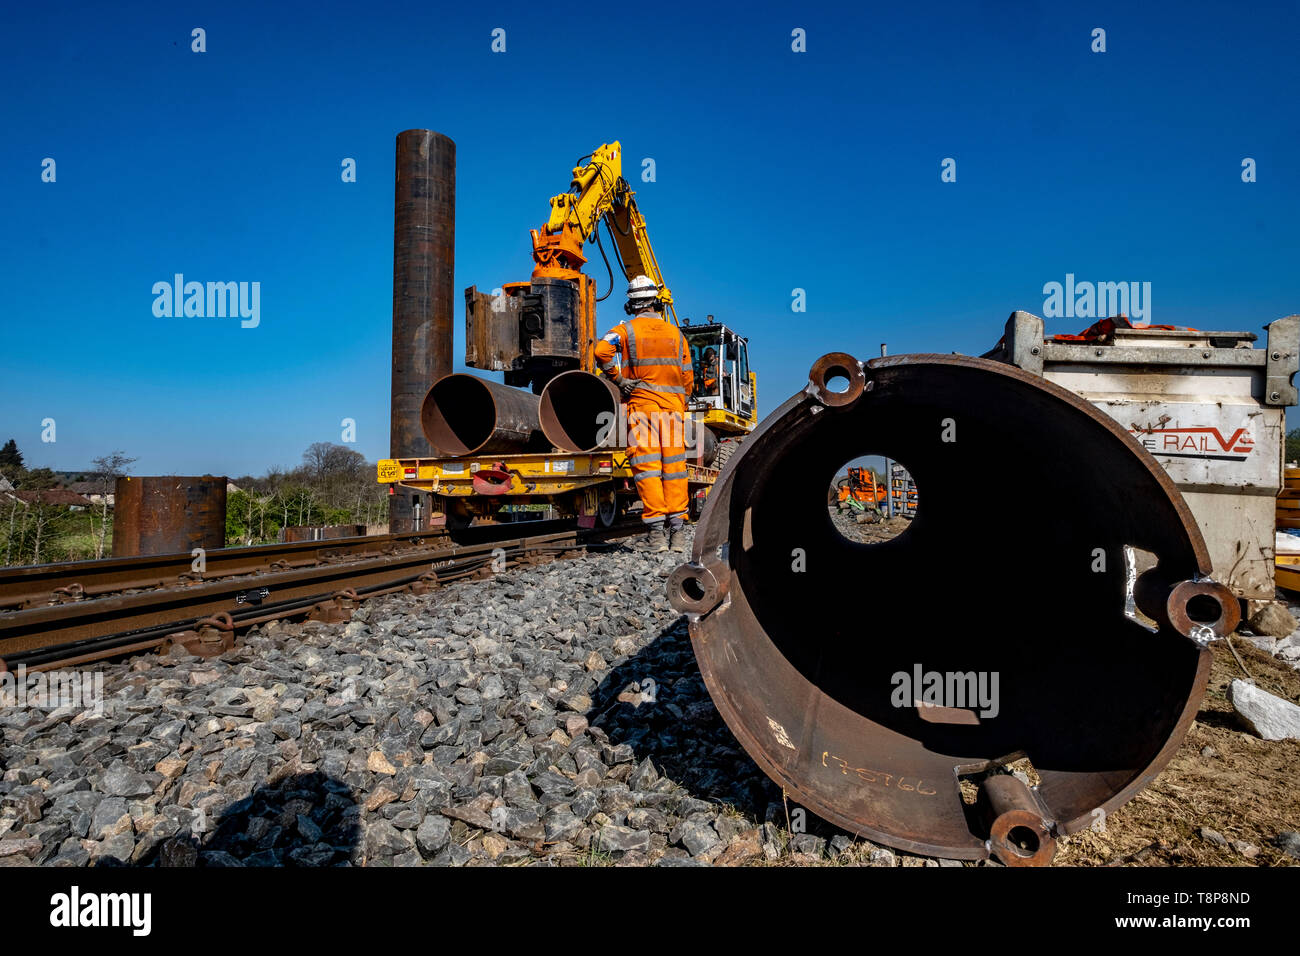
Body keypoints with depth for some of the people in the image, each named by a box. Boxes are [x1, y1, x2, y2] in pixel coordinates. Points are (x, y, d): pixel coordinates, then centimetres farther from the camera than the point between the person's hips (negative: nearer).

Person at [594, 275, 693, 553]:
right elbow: (687, 378, 14)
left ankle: (656, 533, -7)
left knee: (646, 467, -3)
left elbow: (602, 350, -16)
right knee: (674, 467, 4)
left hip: (642, 405, -3)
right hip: (673, 405, 3)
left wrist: (617, 379, -5)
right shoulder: (676, 334, 14)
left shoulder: (627, 329, 3)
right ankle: (677, 531, 5)